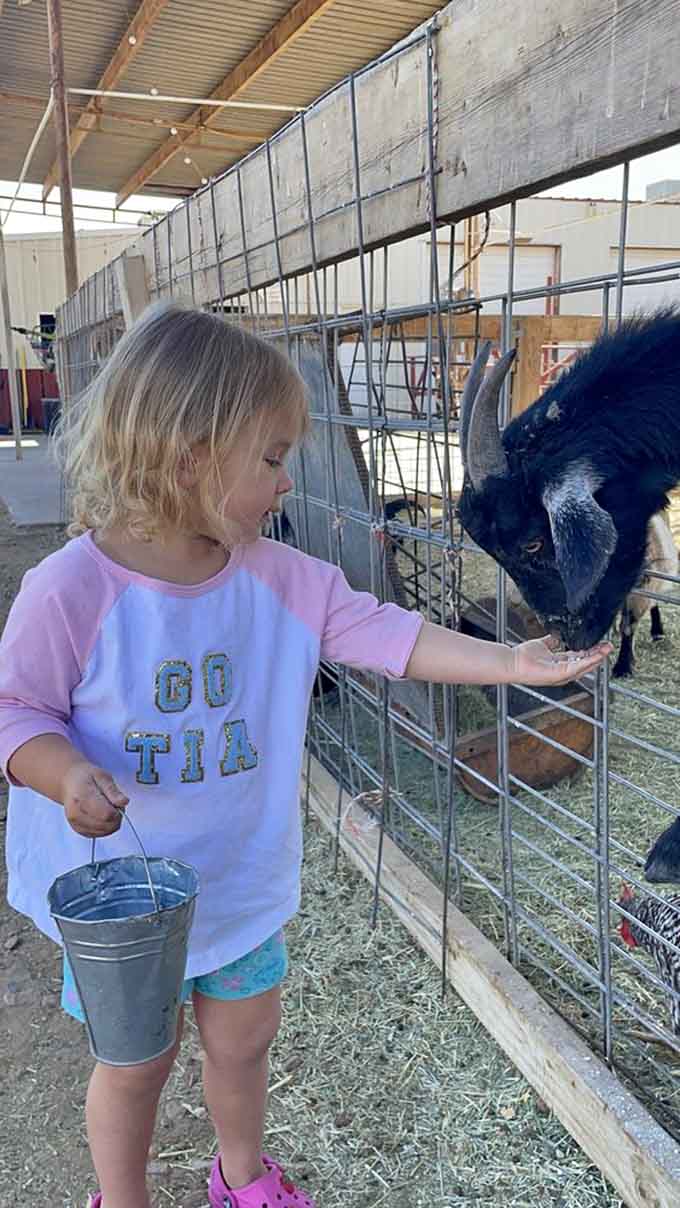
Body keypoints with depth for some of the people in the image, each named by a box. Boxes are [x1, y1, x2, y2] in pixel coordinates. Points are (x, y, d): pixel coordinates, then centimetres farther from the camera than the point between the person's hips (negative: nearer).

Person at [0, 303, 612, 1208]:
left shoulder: (284, 579, -10)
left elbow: (385, 633, -10)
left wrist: (510, 662, -15)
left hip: (241, 878, 4)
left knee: (244, 1038, 24)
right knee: (136, 1061, 17)